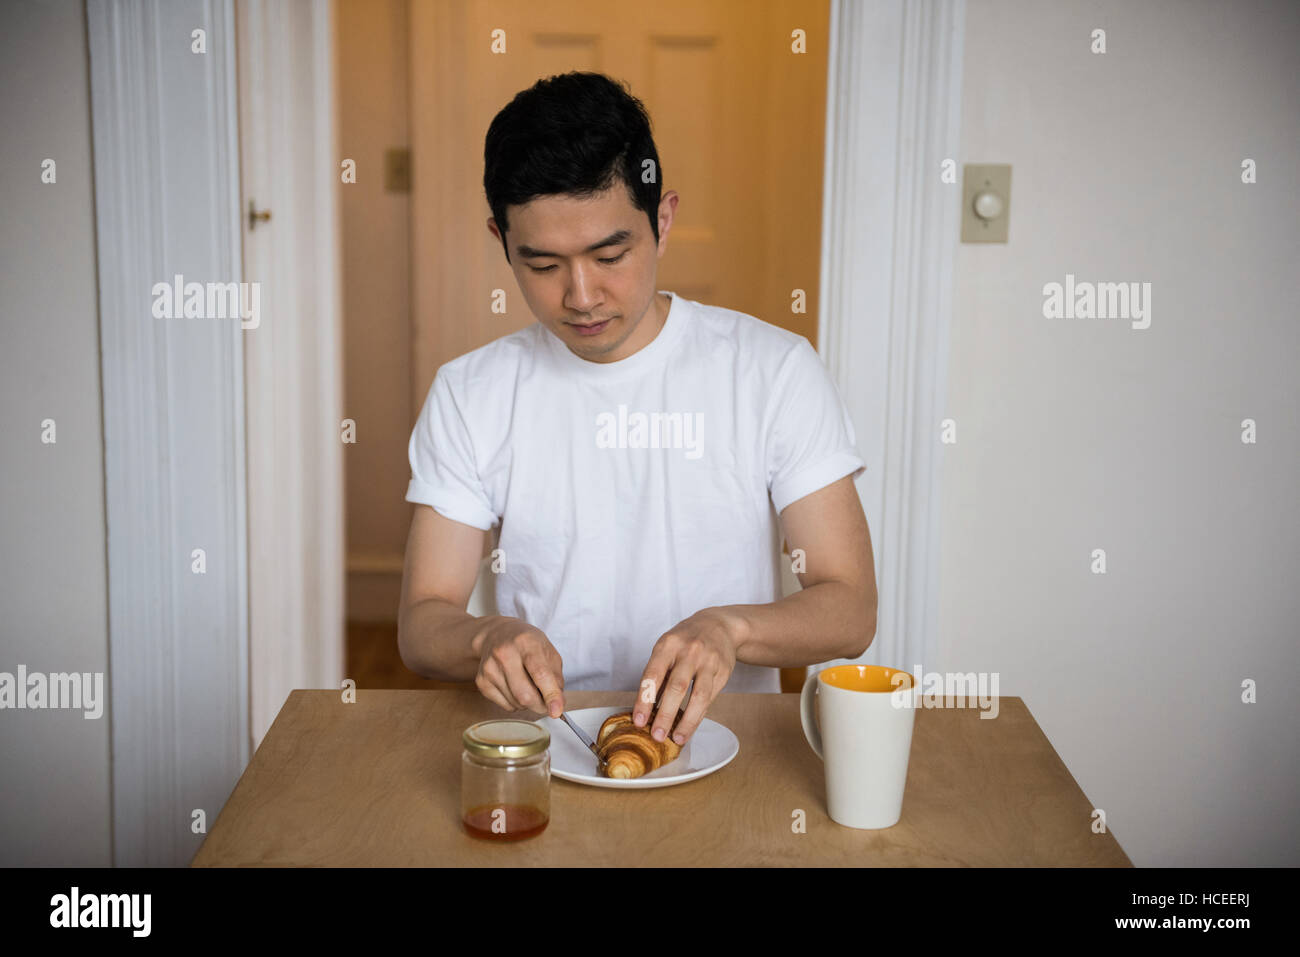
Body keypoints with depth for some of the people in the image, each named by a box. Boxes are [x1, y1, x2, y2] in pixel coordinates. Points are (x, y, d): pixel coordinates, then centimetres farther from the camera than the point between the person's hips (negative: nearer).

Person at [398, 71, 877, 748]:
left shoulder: (775, 370, -3)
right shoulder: (466, 396, 2)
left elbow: (850, 612, -5)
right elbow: (422, 624, 1)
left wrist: (730, 627, -25)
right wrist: (488, 638, -22)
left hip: (724, 742, -1)